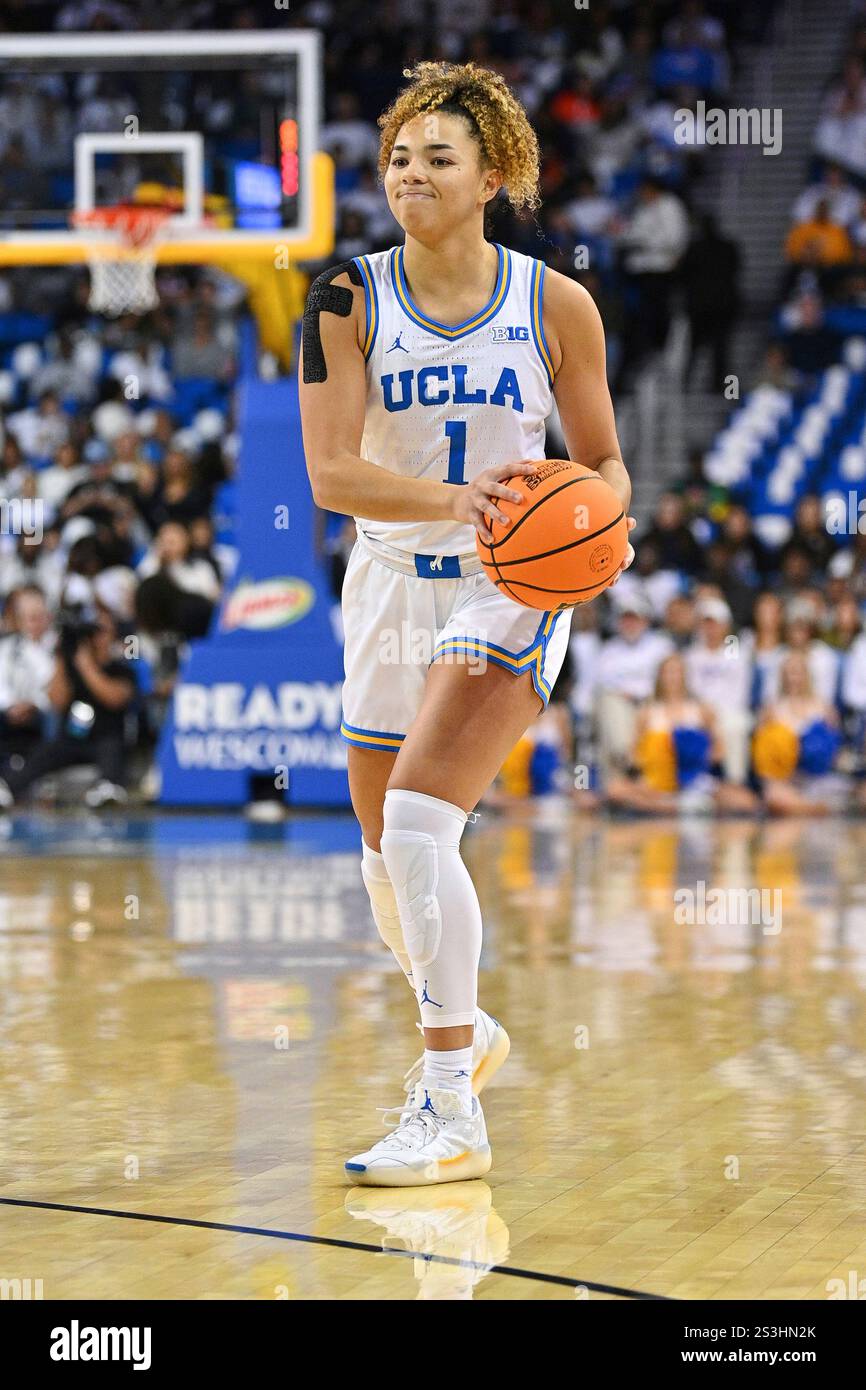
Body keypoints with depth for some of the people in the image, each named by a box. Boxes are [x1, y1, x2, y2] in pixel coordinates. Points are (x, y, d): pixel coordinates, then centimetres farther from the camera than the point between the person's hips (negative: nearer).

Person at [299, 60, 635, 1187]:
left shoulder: (555, 307, -4)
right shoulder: (349, 300, -4)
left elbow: (604, 462, 6)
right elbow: (332, 473, -14)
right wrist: (457, 498, -31)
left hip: (512, 588, -4)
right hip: (395, 581, 4)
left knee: (417, 819, -22)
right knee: (387, 855, 13)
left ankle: (452, 1116, -18)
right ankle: (464, 1030, 43)